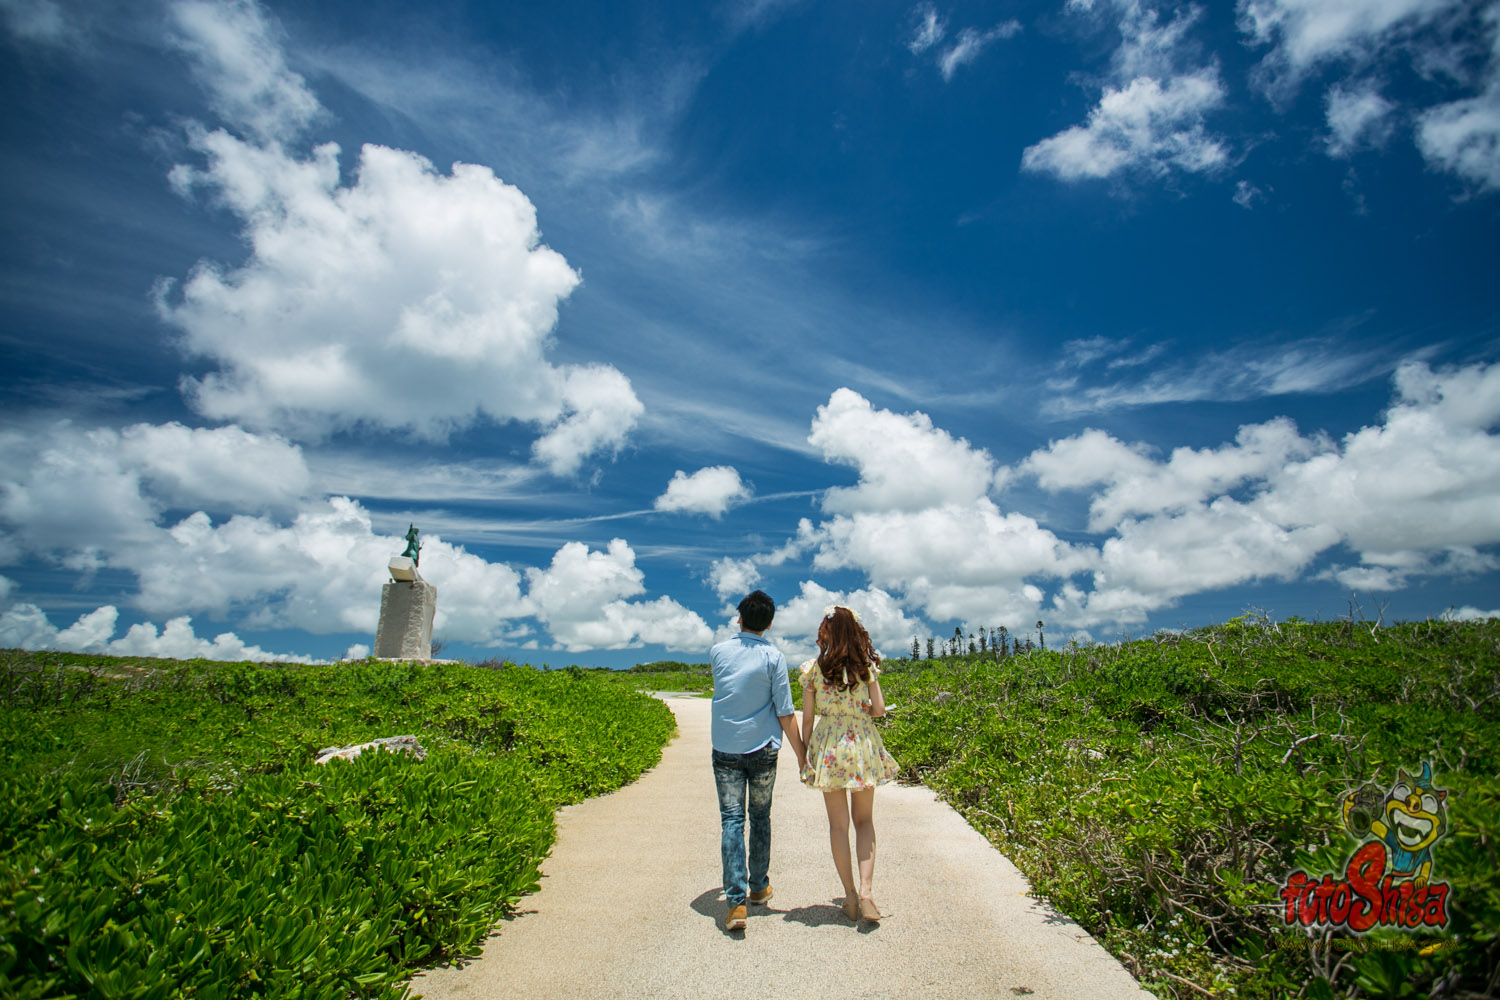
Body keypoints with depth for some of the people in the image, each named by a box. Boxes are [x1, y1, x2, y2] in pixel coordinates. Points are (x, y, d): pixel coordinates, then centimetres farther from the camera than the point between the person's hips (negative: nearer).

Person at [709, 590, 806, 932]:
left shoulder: (718, 652, -1)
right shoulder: (773, 657, -8)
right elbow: (785, 713, -8)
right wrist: (801, 756, 0)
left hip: (725, 749, 1)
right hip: (762, 749, -1)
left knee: (731, 820, 1)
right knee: (760, 818, 16)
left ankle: (736, 901, -7)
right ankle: (759, 887, 29)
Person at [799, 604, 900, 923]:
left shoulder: (813, 669, -7)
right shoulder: (866, 666, -4)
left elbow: (807, 718, -3)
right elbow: (878, 709, -3)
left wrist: (805, 755, 7)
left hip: (829, 748, -1)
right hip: (863, 744, 1)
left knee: (838, 824, 10)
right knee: (864, 820, 13)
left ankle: (850, 895, 15)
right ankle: (865, 893, 1)